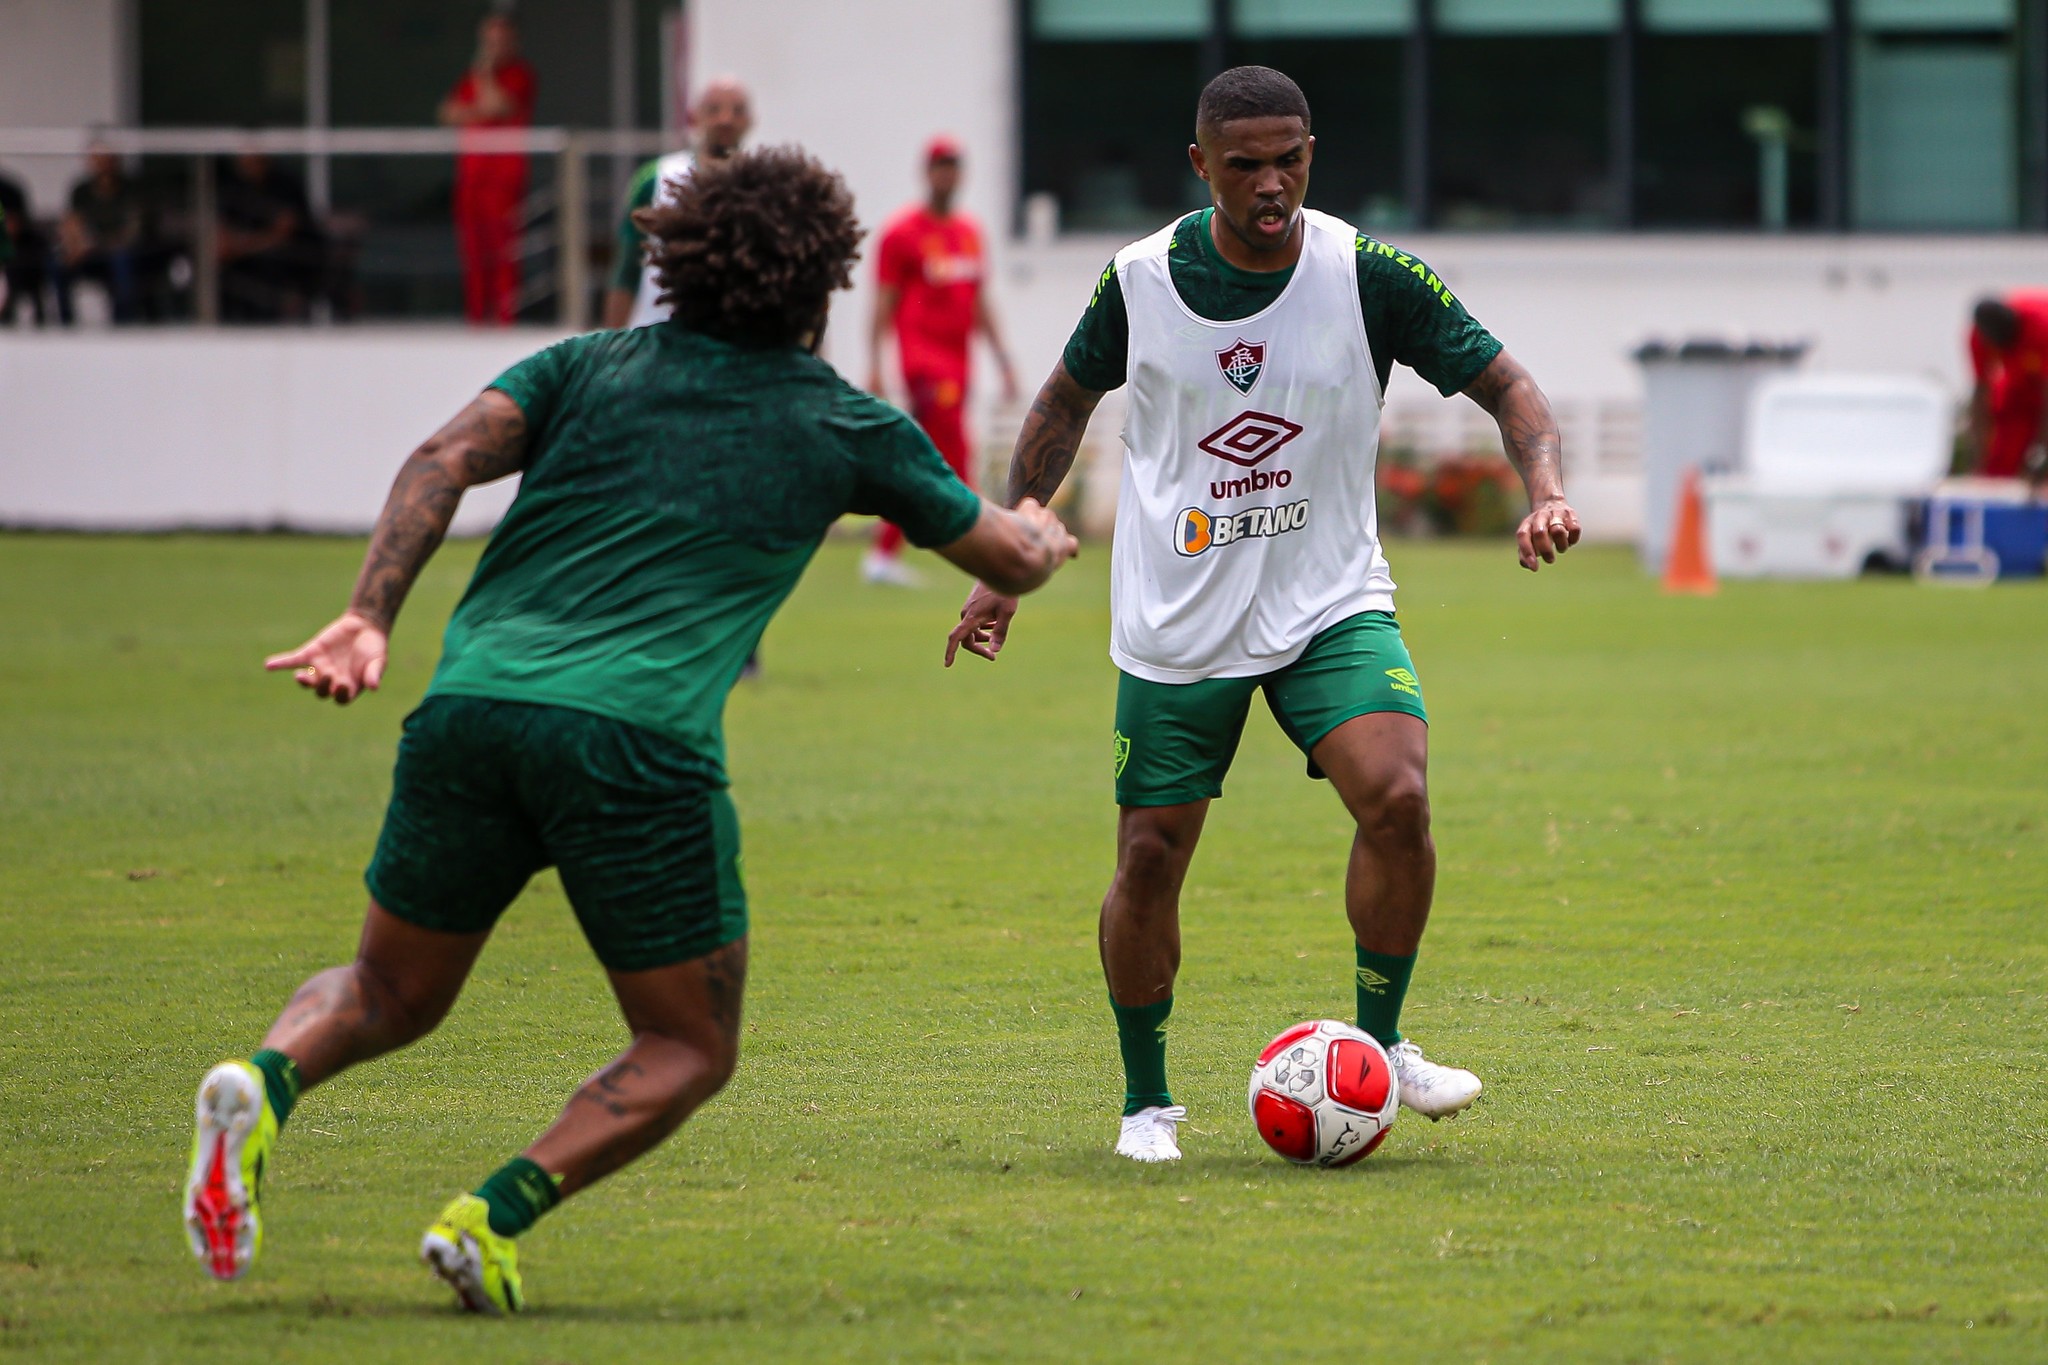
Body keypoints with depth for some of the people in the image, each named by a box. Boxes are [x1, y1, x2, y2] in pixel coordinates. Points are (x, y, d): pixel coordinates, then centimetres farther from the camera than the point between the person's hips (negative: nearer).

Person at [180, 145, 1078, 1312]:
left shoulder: (591, 368, 20)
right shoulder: (846, 427, 16)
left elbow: (446, 461, 1)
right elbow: (1010, 562, 29)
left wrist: (370, 617, -7)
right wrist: (1042, 530, 52)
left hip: (472, 701, 3)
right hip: (639, 740, -3)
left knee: (392, 994, 20)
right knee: (691, 1051, 12)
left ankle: (266, 1085, -14)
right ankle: (495, 1218, -13)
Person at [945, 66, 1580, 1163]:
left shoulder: (1368, 276, -11)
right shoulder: (1141, 280, -7)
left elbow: (1504, 385, -4)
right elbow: (1066, 402, 11)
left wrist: (1544, 491, -23)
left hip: (1331, 606, -1)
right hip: (1174, 623, 1)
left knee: (1396, 798, -23)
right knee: (1149, 859, -1)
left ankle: (1379, 1043, -2)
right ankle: (1146, 1101, 21)